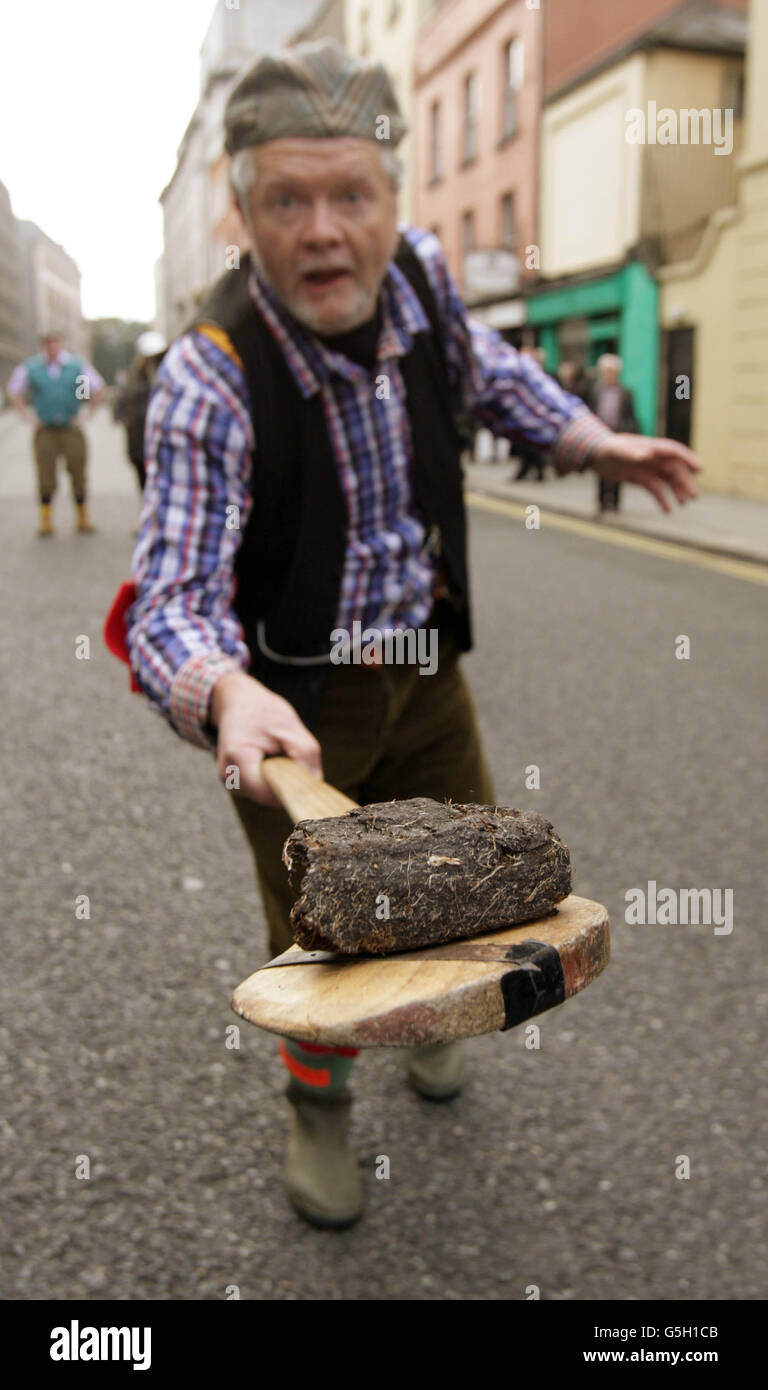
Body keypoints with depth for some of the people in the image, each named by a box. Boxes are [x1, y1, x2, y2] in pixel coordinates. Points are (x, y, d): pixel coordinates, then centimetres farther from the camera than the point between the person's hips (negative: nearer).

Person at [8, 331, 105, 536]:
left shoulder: (77, 365, 3)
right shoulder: (30, 368, 4)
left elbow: (98, 388, 12)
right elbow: (14, 392, 15)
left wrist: (87, 412, 5)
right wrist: (27, 415, 6)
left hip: (71, 428, 0)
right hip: (45, 430, 0)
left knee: (78, 473, 1)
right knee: (46, 475, -3)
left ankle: (83, 519, 12)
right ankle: (46, 520, 3)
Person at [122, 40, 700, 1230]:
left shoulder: (418, 272, -11)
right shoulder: (210, 381, -28)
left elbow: (480, 368, 13)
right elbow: (173, 598, -31)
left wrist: (590, 440, 6)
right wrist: (224, 690, -51)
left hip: (424, 661, 6)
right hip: (292, 697, -5)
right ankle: (317, 1105, 38)